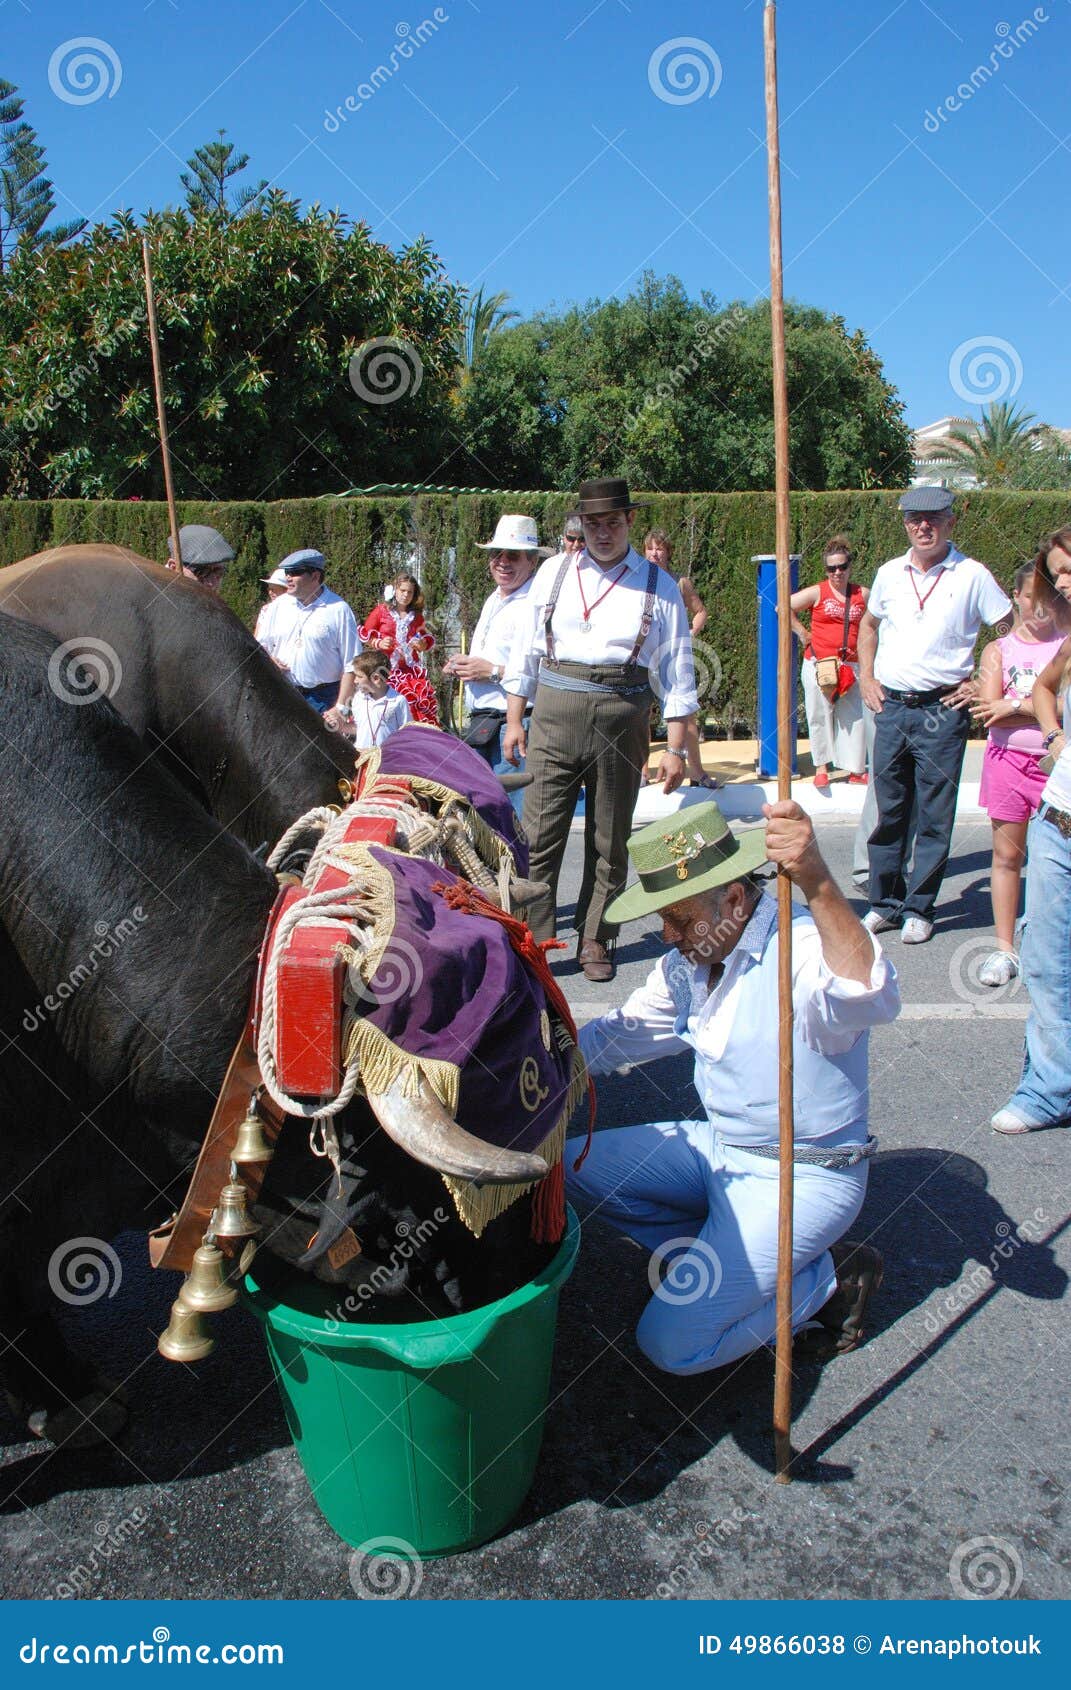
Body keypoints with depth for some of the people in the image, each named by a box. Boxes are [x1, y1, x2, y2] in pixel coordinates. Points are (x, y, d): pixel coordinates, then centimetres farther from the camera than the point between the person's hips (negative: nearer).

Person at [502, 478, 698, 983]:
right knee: (540, 836, -4)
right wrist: (514, 720, 5)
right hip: (554, 713, 1)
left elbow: (677, 673, 5)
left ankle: (594, 944, 22)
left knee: (609, 842, 8)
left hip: (621, 720, 0)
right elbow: (525, 651, 11)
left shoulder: (659, 587, 6)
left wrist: (675, 748, 0)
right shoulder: (554, 573, 10)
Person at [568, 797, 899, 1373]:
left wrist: (818, 884, -63)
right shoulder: (688, 963, 2)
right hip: (717, 1146, 9)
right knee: (574, 1165, 4)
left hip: (801, 1178, -8)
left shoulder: (804, 949, -24)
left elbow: (871, 997, -48)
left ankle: (831, 1277, 6)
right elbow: (618, 1033, 16)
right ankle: (730, 1259, 8)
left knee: (672, 1343, -14)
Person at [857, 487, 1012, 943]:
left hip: (941, 710, -3)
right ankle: (884, 903, 20)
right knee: (888, 812, 9)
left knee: (934, 818, 1)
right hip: (891, 706, 4)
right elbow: (869, 624, 25)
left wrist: (983, 684, -4)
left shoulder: (971, 576, -4)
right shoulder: (889, 573, 8)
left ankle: (918, 909, 12)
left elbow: (1013, 634, 1)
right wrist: (866, 676, 14)